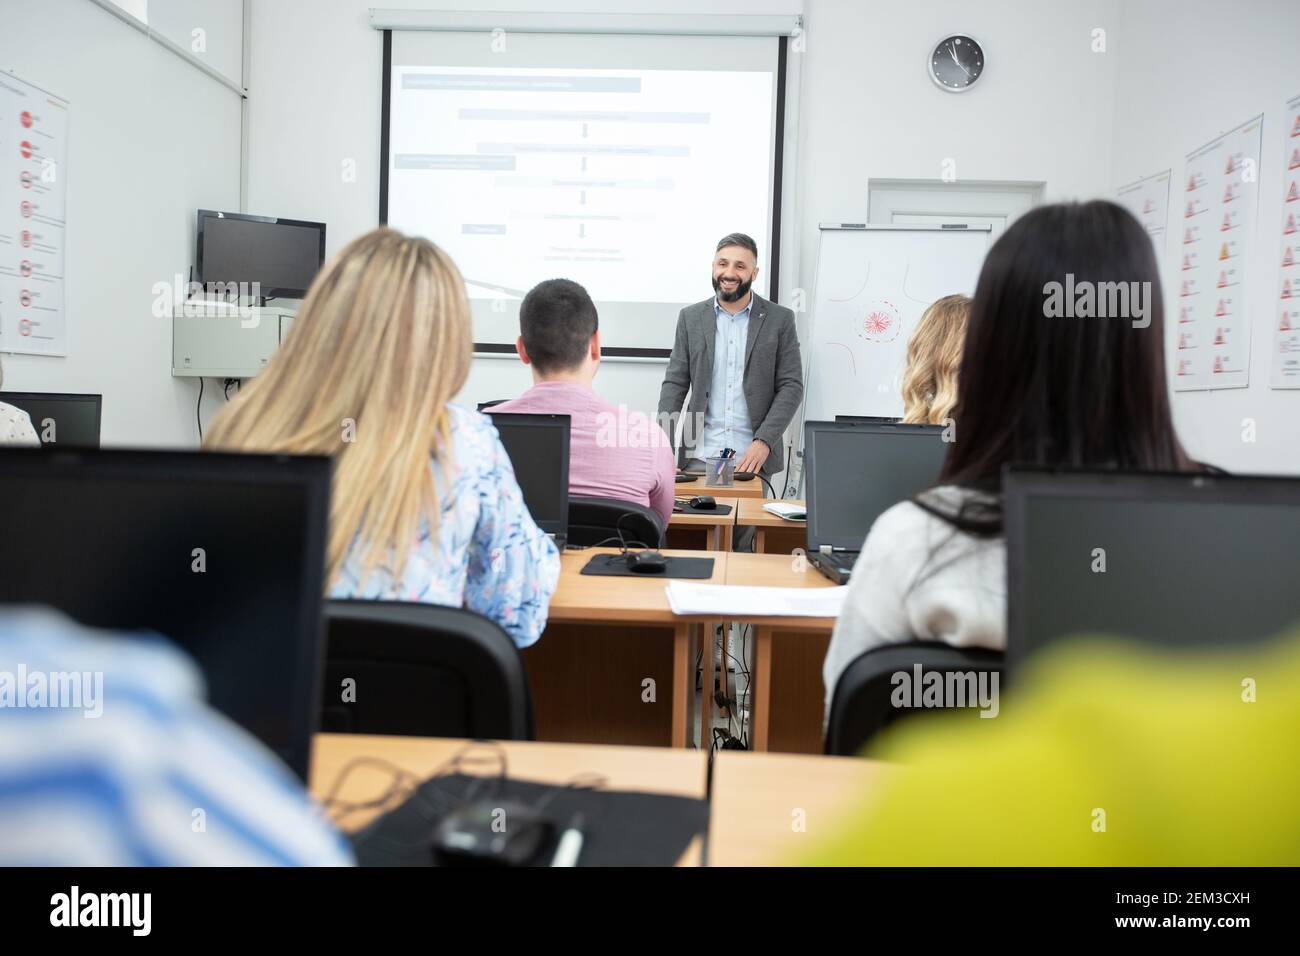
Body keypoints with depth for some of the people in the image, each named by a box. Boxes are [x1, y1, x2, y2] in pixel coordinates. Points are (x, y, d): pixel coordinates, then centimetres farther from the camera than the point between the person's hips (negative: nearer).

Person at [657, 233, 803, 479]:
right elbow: (675, 384, 5)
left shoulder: (780, 319, 2)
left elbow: (791, 386, -1)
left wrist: (764, 442, -13)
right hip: (700, 456, 1)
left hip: (753, 459, -1)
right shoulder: (691, 317, 7)